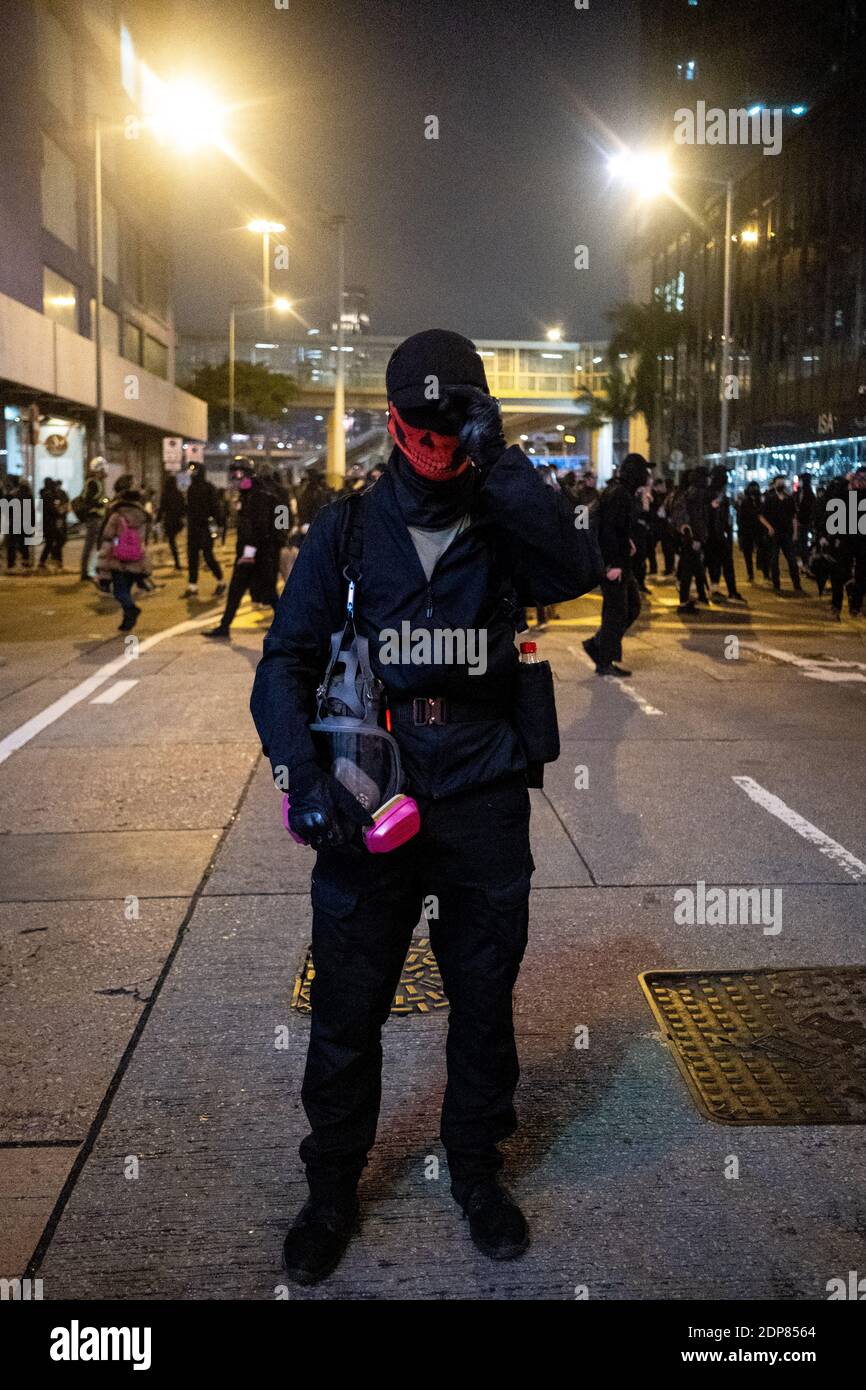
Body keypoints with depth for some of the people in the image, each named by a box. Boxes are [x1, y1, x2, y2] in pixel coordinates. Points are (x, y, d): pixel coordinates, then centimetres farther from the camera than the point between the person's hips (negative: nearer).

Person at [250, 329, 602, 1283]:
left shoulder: (505, 525, 1)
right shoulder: (347, 530, 0)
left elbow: (577, 569, -20)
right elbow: (285, 663, -2)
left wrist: (500, 463, -23)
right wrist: (304, 773, -18)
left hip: (485, 806, 1)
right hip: (368, 803, 0)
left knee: (483, 1001, 16)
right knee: (345, 1014, 8)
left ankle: (475, 1168, 38)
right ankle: (333, 1187, 31)